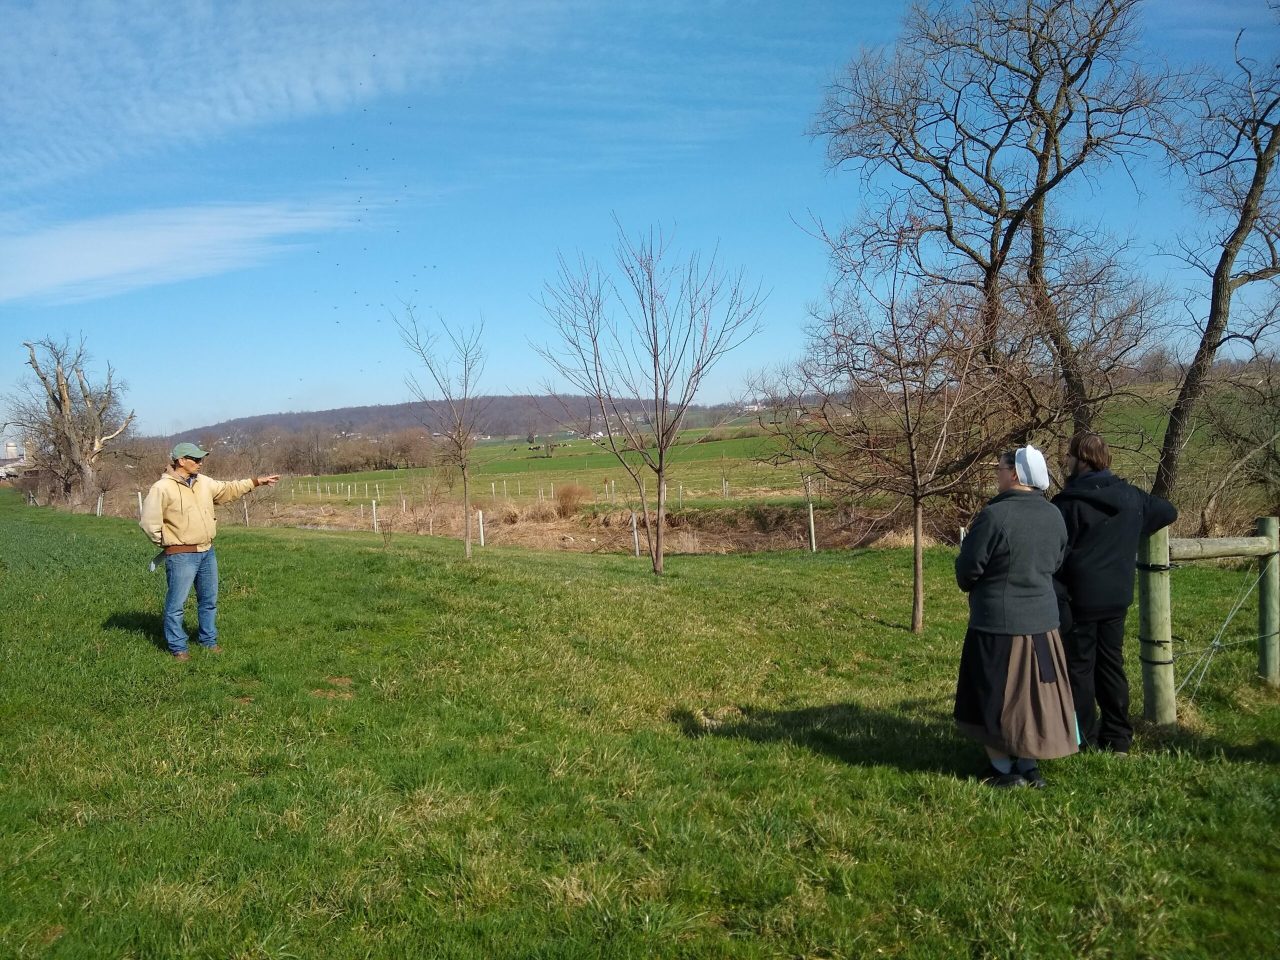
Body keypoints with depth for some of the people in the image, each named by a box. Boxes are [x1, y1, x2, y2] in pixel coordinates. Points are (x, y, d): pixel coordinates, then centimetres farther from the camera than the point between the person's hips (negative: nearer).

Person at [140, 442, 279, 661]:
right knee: (176, 604, 1)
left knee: (209, 600, 16)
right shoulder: (162, 488, -15)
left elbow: (228, 489, 21)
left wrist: (256, 482, 18)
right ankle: (178, 647, 12)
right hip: (181, 556, -7)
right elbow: (149, 521, -15)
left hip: (207, 552, 8)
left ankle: (208, 640, 30)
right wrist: (166, 544, -5)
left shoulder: (203, 483, 7)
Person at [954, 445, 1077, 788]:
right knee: (1033, 693, 16)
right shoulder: (1054, 516, 1)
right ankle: (1029, 766, 24)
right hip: (1043, 620, 6)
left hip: (998, 622, -6)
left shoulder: (995, 515, -20)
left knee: (994, 696, 8)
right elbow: (1056, 562, 13)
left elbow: (968, 568, -14)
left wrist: (971, 586, 8)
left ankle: (1004, 769, 16)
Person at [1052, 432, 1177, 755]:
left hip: (1079, 597, -6)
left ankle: (1083, 740, 7)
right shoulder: (1131, 496, 4)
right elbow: (1168, 511, 21)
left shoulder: (1070, 501, -17)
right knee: (1111, 663, 15)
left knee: (1078, 666, 3)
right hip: (1117, 596, 6)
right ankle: (1117, 738, 21)